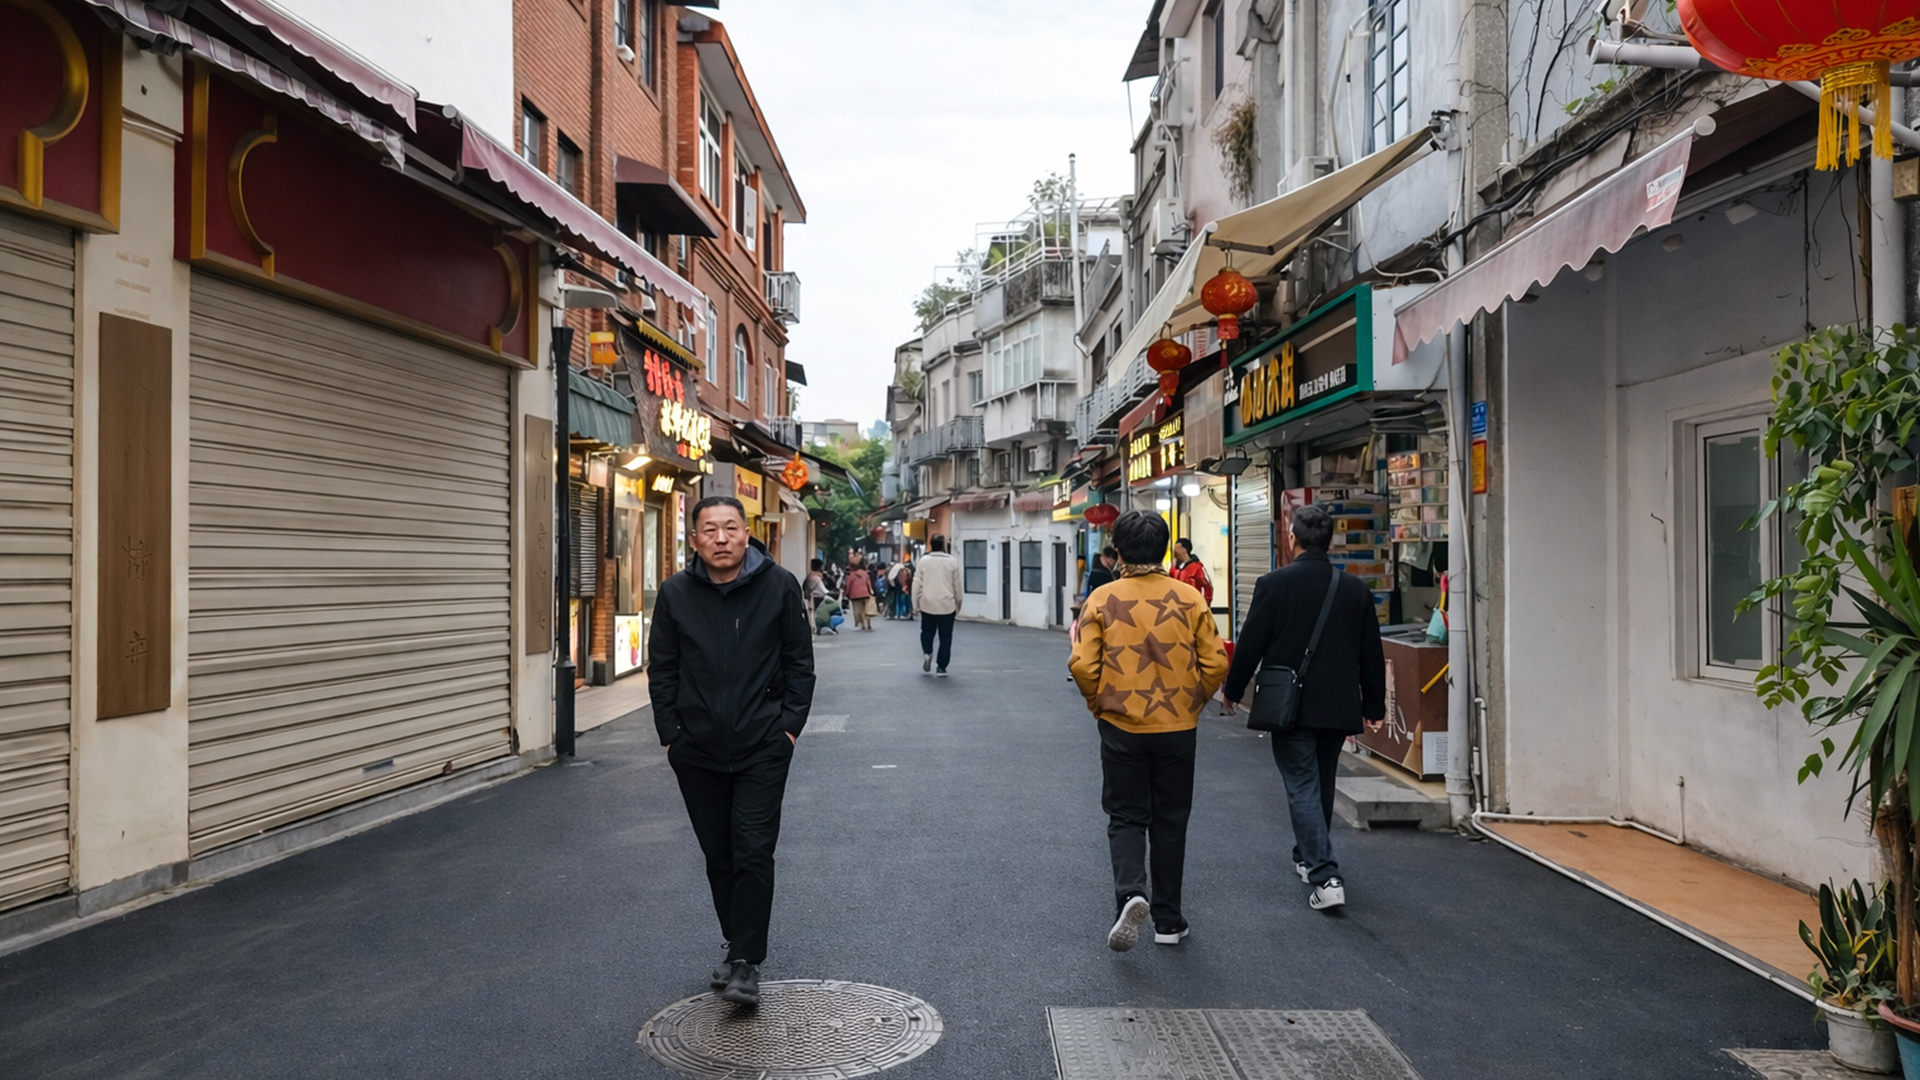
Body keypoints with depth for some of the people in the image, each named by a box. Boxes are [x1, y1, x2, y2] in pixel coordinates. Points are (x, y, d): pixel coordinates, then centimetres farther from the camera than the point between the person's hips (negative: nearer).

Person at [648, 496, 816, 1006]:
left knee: (754, 852, -8)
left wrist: (790, 724, -4)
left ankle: (746, 963, -1)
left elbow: (799, 662, 2)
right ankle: (739, 946, 28)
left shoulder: (779, 586, -5)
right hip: (698, 751, 3)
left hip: (763, 747, -3)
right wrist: (670, 734, 2)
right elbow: (662, 671, 7)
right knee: (719, 857, 12)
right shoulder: (675, 594, 0)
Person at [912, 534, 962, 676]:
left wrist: (915, 605, 6)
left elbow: (917, 584, -1)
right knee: (945, 637, 7)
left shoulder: (924, 560, -1)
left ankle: (927, 653, -2)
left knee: (927, 631, 22)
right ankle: (941, 668, 5)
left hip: (928, 604, 0)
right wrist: (958, 606, 16)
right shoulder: (952, 561, 1)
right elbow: (957, 586, 5)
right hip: (947, 605, 0)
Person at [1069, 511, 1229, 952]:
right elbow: (1216, 664, -5)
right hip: (1178, 729, 1)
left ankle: (1131, 893, -14)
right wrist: (1191, 702, 12)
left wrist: (1100, 706, 7)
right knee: (1170, 821, 13)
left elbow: (1083, 667, -11)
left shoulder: (1102, 599, -8)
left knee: (1126, 817, 10)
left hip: (1121, 729, -1)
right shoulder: (1189, 598, -5)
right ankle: (1168, 920, 21)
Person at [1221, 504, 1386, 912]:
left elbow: (1250, 645, -8)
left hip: (1290, 706, -4)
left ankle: (1325, 877, -12)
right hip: (1338, 706, 4)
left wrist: (1232, 691, 7)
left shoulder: (1273, 584, -11)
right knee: (1322, 785, 20)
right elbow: (1371, 654, 6)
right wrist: (1374, 706, 16)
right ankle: (1308, 857, 38)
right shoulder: (1356, 589, 2)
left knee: (1303, 788, -1)